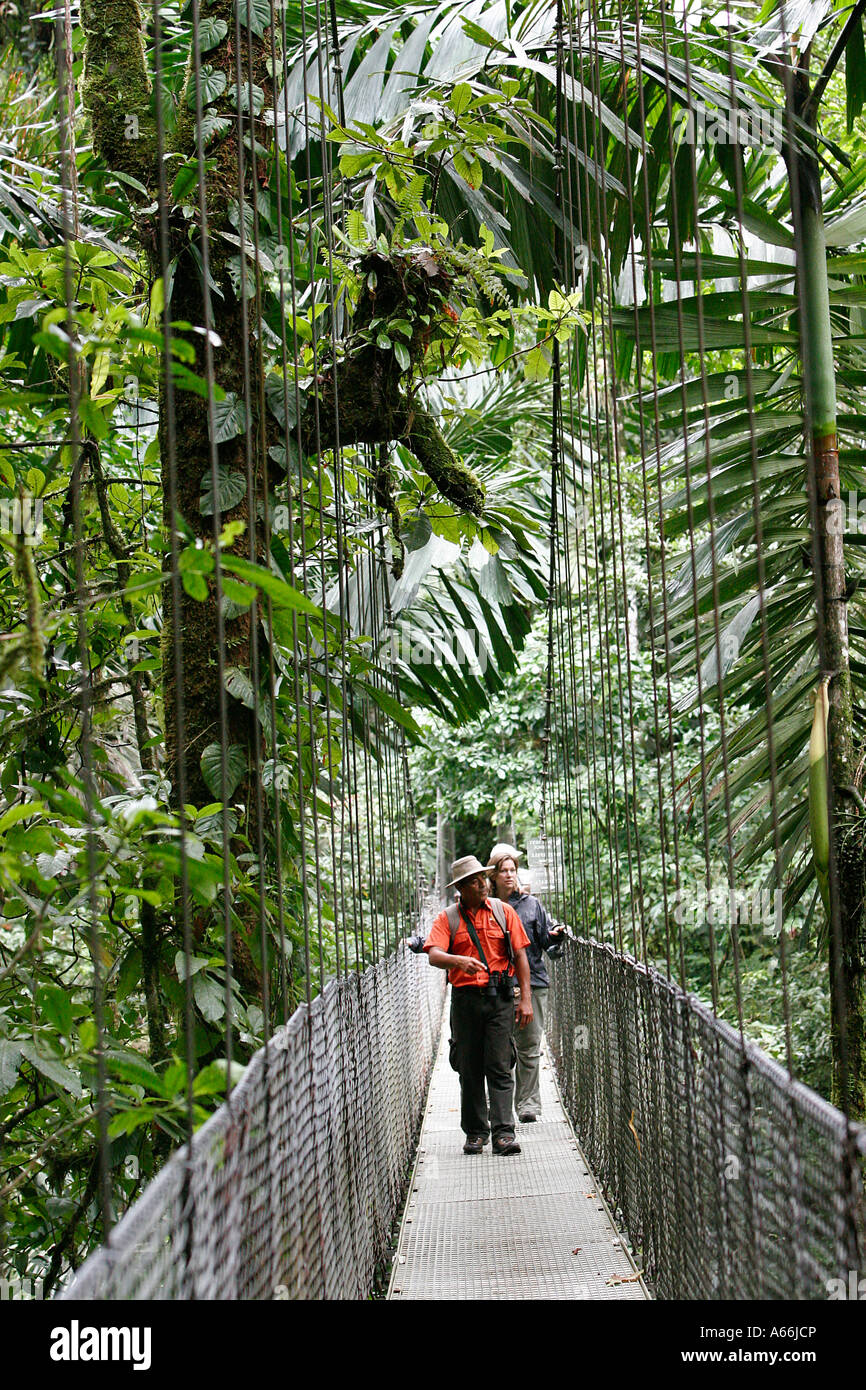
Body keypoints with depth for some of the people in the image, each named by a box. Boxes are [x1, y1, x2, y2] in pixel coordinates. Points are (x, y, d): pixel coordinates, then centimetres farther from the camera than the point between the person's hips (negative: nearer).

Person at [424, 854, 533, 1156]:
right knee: (470, 1069, 6)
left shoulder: (503, 912, 7)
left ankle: (503, 1132, -9)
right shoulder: (448, 919, 4)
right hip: (465, 998, 1)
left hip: (500, 998, -1)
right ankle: (475, 1131, 16)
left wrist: (526, 998, 0)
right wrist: (459, 961, -31)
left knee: (499, 1068, -7)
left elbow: (520, 957, 7)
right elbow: (434, 956, -11)